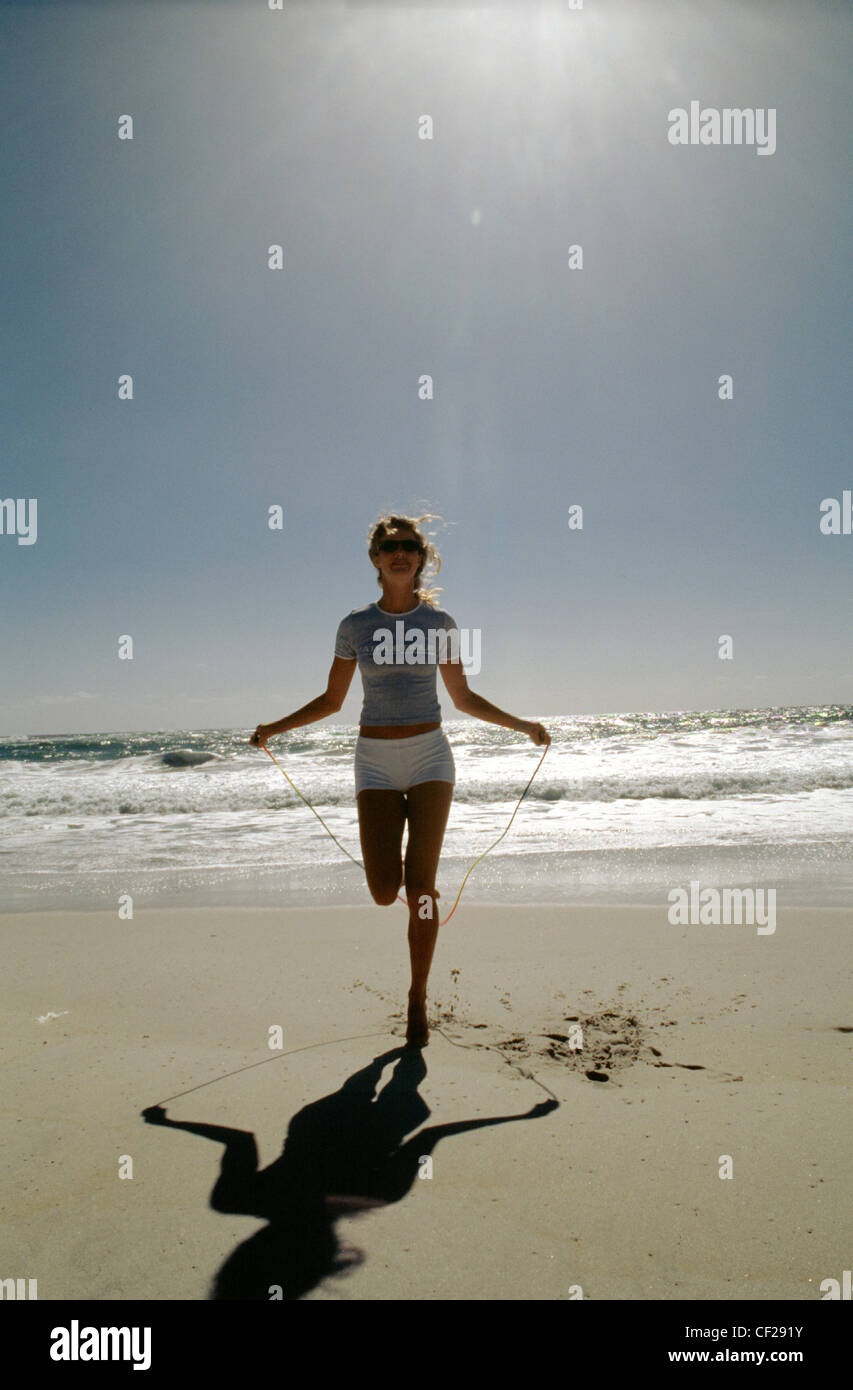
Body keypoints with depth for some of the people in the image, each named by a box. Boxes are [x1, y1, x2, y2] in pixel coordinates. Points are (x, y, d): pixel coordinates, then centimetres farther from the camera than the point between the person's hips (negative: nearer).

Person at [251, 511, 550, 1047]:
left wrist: (522, 724, 2)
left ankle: (418, 998, 11)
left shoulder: (439, 622, 3)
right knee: (384, 891, -7)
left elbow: (464, 698, 10)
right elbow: (332, 700, 9)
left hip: (430, 754, 0)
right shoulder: (355, 625, 2)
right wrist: (276, 727, -1)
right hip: (377, 761, 1)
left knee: (421, 883, -6)